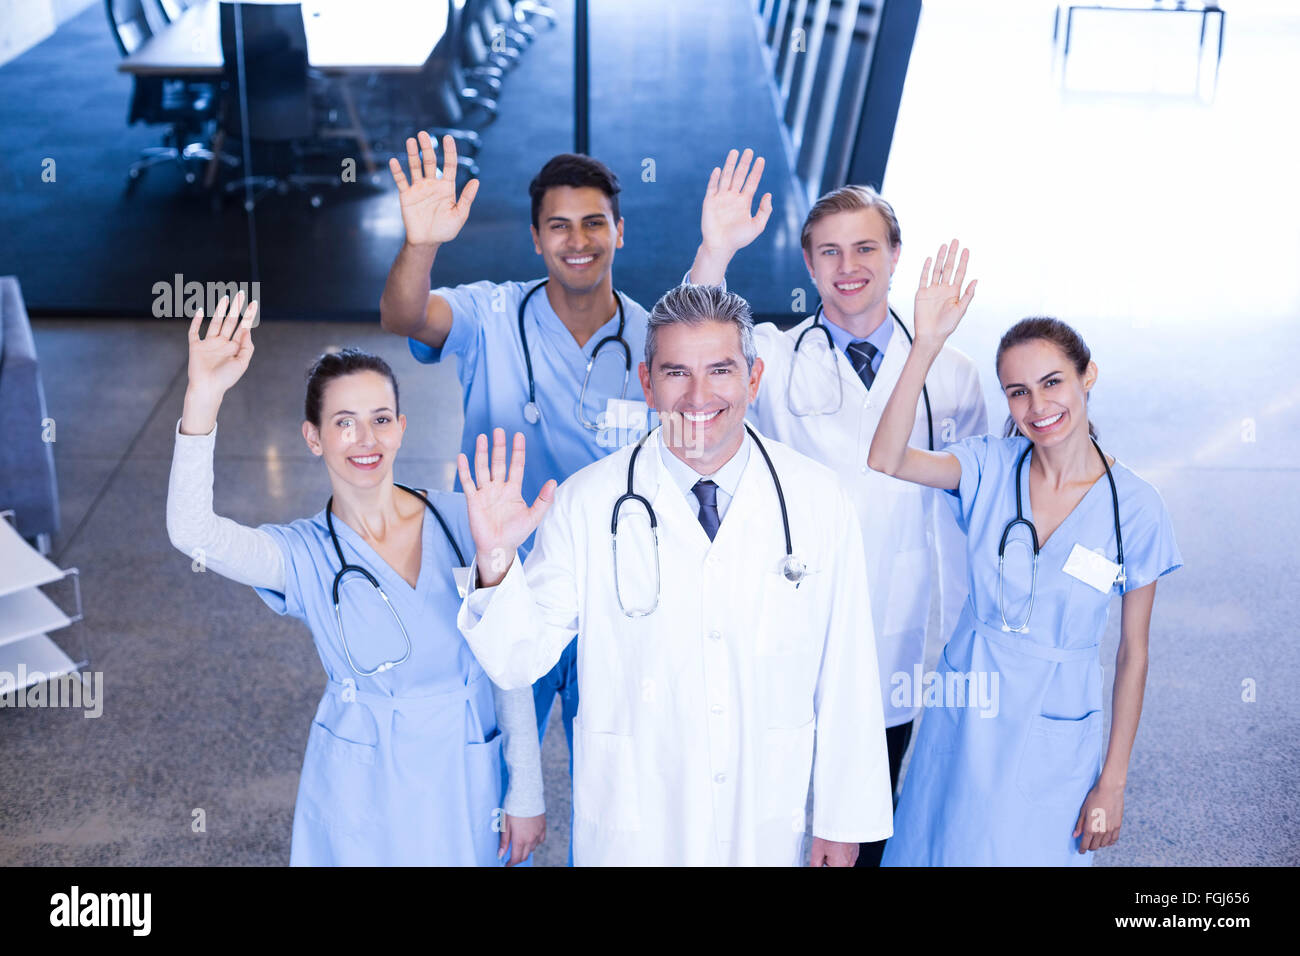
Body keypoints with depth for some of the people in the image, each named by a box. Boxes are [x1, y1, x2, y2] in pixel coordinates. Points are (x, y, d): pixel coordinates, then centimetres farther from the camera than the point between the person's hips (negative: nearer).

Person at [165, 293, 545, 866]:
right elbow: (192, 532, -29)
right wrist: (204, 398, -41)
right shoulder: (305, 555, -10)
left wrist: (526, 792, 0)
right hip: (362, 797, -1)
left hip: (468, 782, 1)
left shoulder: (461, 520, -6)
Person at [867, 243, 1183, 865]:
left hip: (1057, 734, -2)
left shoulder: (1135, 507, -10)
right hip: (965, 716, 2)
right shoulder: (993, 468, -6)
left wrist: (1113, 781, -3)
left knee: (1031, 853, 10)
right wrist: (926, 345, -32)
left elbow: (1133, 653, -4)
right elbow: (885, 460, -24)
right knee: (946, 847, 16)